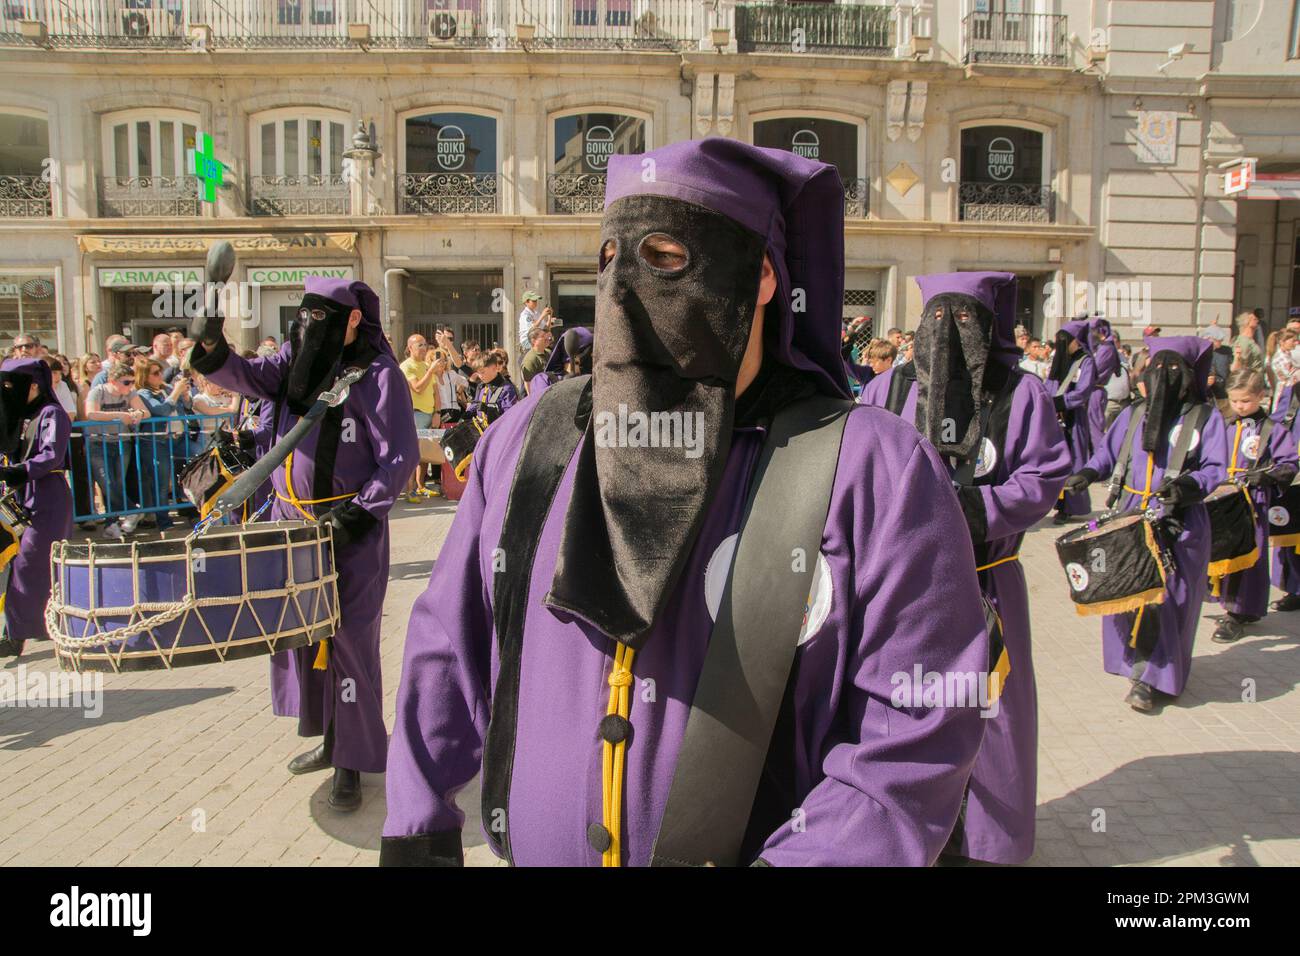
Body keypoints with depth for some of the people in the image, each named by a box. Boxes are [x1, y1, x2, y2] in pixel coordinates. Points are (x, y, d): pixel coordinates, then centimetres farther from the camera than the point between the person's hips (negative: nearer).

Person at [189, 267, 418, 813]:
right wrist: (212, 346, -26)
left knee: (349, 637, -4)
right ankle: (330, 738, 30)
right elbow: (247, 377, -7)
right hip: (291, 518, 7)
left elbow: (399, 458, -11)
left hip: (351, 527, -6)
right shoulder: (295, 359, 9)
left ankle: (351, 763, 6)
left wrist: (360, 511, -18)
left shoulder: (378, 374, -9)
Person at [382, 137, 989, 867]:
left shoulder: (874, 470, -17)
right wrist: (417, 828, 3)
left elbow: (915, 738, -16)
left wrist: (791, 861, -23)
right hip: (531, 849, 4)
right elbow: (448, 644, 3)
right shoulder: (530, 439, -5)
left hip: (755, 849, -3)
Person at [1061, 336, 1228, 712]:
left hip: (1179, 524, -4)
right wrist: (1089, 472, -2)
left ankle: (1151, 678, 1)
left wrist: (1190, 483, -22)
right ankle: (1135, 661, 23)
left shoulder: (1206, 417, 2)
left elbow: (1216, 468, -3)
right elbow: (1107, 452, 18)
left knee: (1165, 596, -6)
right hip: (1130, 516, 4)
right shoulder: (1133, 415, 12)